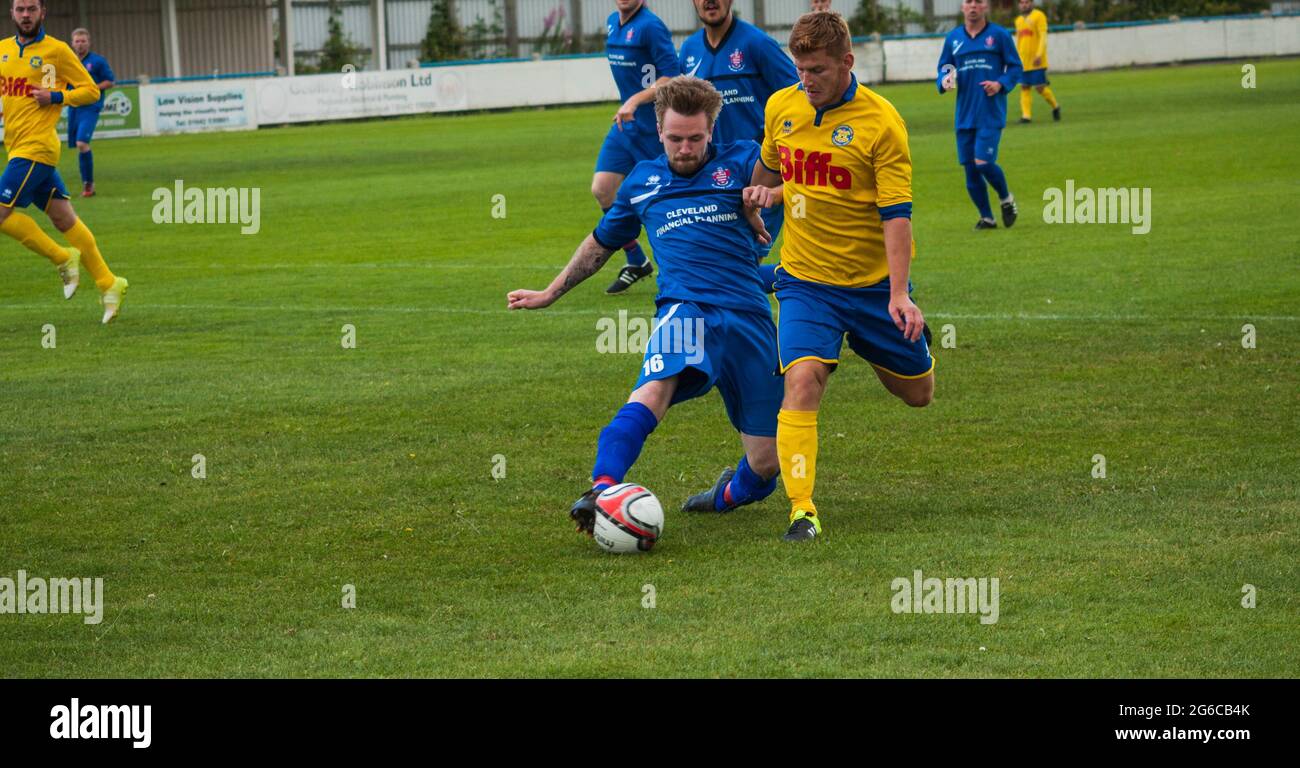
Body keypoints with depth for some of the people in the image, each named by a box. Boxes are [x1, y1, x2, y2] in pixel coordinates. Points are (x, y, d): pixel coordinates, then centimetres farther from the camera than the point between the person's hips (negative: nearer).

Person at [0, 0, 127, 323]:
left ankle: (64, 259, 1)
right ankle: (109, 285, 12)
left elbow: (91, 90, -1)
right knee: (62, 217, 7)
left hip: (36, 147, -6)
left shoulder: (56, 50, -5)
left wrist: (56, 97, -15)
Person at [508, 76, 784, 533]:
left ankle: (733, 492, 35)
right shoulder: (642, 181, 20)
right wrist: (550, 293, 38)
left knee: (766, 463, 0)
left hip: (748, 316, 0)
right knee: (654, 391, -36)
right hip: (684, 307, 0)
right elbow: (601, 243, 35)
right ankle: (602, 491, -51)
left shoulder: (740, 162, 11)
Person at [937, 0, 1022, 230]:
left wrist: (1001, 84, -15)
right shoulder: (953, 38, 9)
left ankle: (1006, 199, 13)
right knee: (970, 168, 3)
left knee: (983, 163, -16)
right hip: (964, 114, 4)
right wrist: (944, 81, -7)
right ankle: (986, 217, 19)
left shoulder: (999, 35, -1)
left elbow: (1015, 67, 3)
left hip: (991, 114, -4)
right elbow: (944, 68, 16)